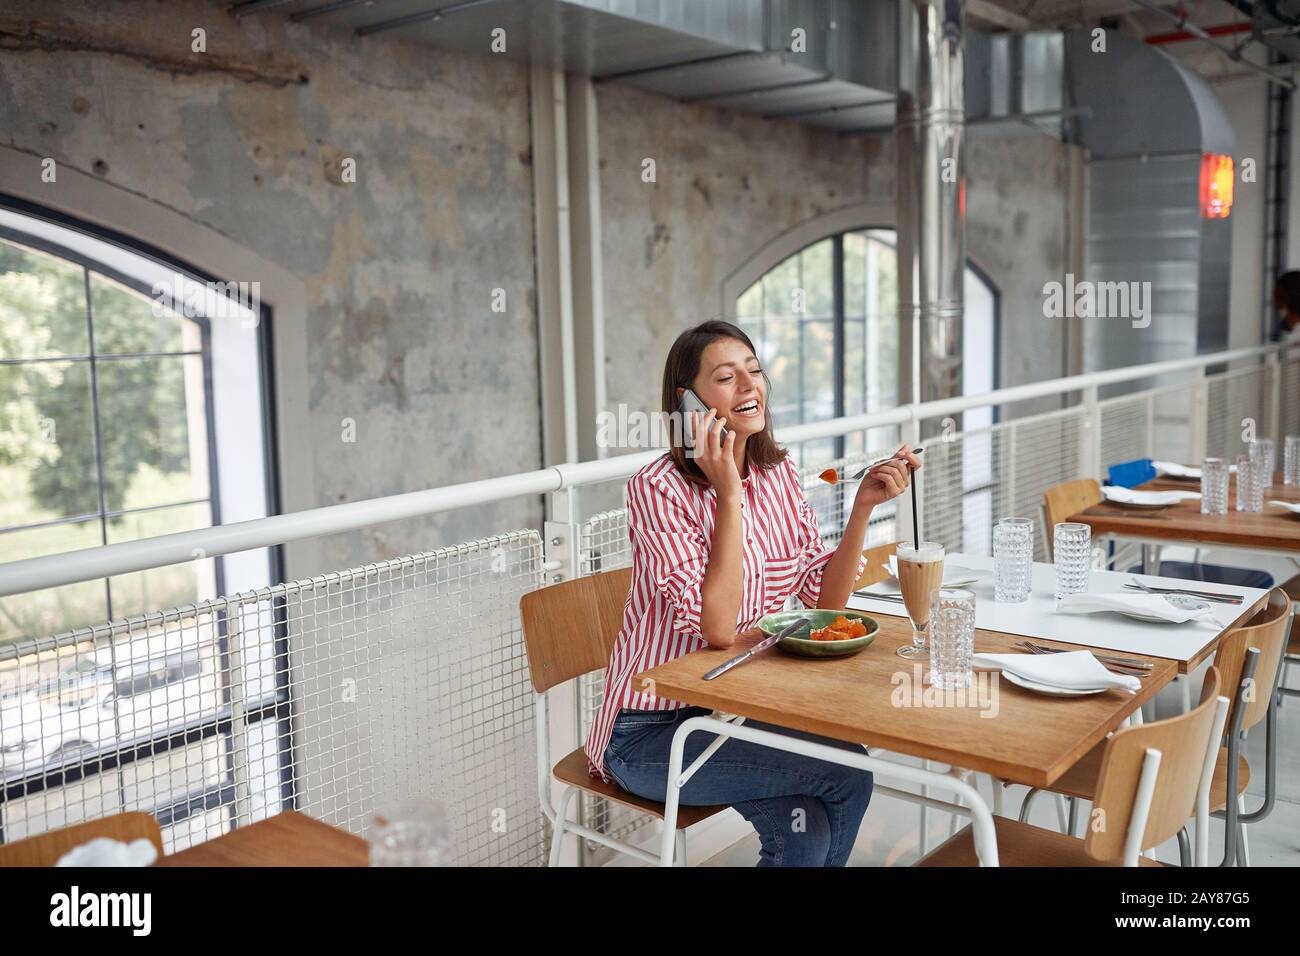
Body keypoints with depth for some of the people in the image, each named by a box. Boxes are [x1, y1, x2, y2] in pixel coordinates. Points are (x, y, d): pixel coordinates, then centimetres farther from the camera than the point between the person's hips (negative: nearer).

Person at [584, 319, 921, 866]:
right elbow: (718, 628, -26)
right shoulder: (658, 489, -18)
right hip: (651, 732, -6)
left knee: (807, 834, -19)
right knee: (846, 771, -18)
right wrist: (729, 494, -27)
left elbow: (825, 601, 1)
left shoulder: (778, 473, 2)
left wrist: (863, 505, -11)